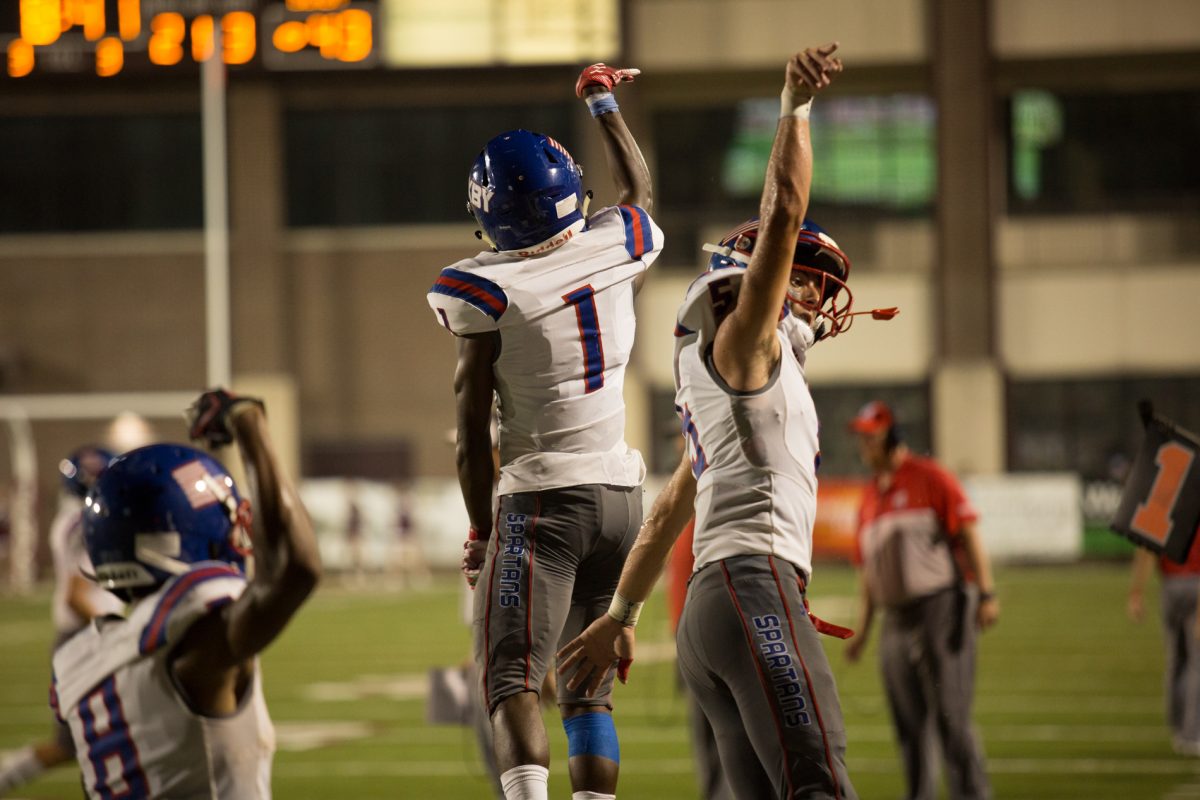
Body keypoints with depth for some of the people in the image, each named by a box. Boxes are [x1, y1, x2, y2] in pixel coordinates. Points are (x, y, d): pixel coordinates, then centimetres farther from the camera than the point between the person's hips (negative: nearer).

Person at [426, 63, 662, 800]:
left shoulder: (488, 290, -12)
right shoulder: (616, 248, 0)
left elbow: (474, 432, -7)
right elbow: (639, 190, 27)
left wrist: (480, 527, 5)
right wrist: (604, 104, 41)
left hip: (541, 497, -5)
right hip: (621, 493, 6)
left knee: (512, 680, -9)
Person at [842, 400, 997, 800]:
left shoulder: (930, 478, -2)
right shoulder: (870, 496, 18)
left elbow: (969, 535, -9)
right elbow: (867, 571, 22)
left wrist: (987, 595, -18)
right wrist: (862, 631, 18)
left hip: (943, 606, -7)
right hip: (896, 619, 7)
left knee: (950, 716, -10)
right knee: (908, 722, 8)